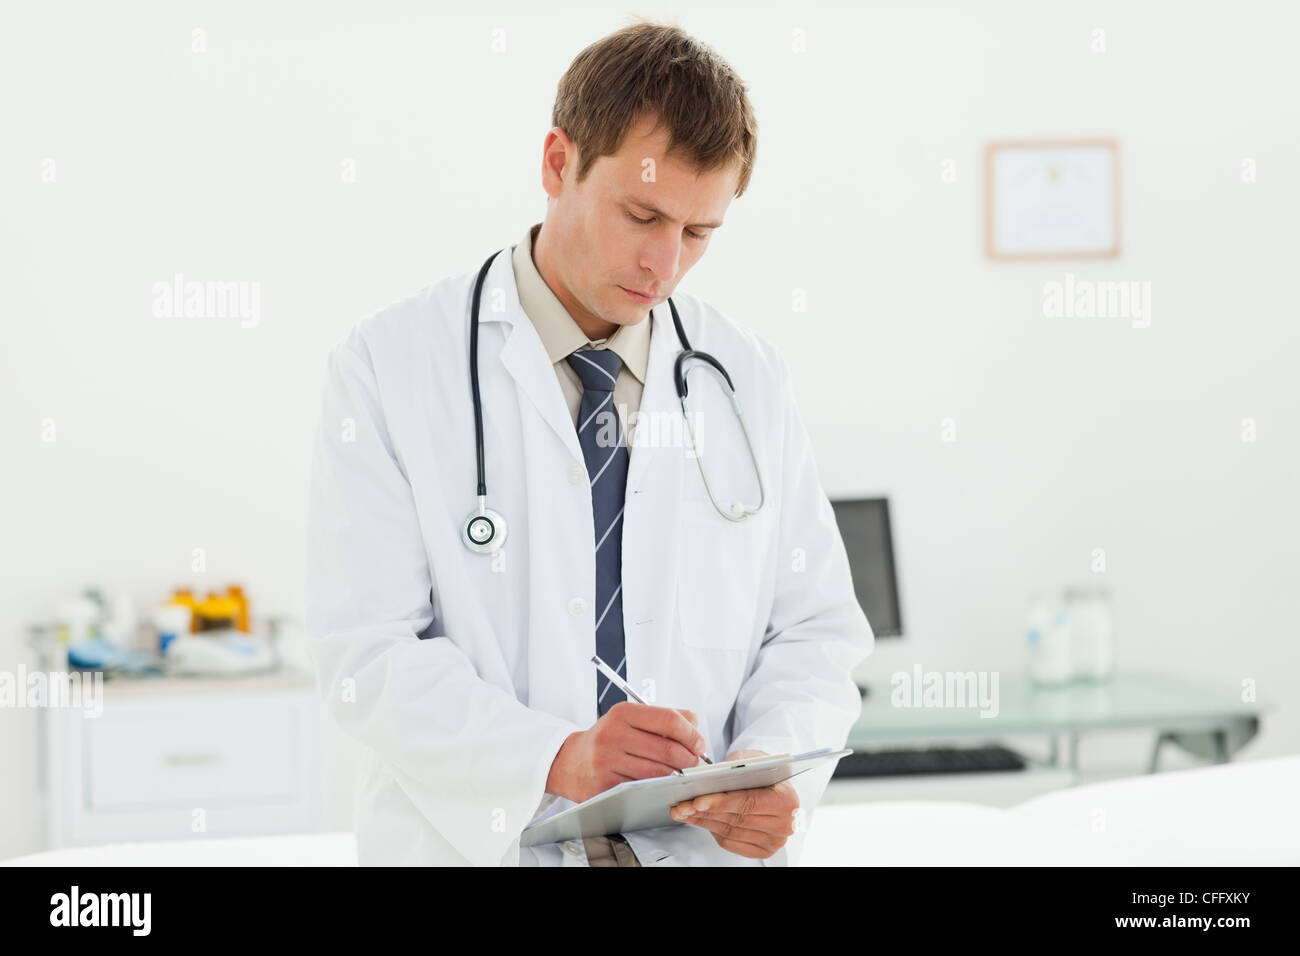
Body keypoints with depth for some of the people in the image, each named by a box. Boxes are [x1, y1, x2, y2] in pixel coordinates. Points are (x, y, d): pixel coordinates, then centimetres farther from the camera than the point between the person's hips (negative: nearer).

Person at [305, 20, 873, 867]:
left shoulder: (751, 380, 8)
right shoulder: (390, 368, -2)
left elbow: (814, 628, 11)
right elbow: (369, 654, -8)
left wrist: (776, 768, -9)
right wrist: (555, 762, -21)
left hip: (705, 846, 3)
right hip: (475, 842, -3)